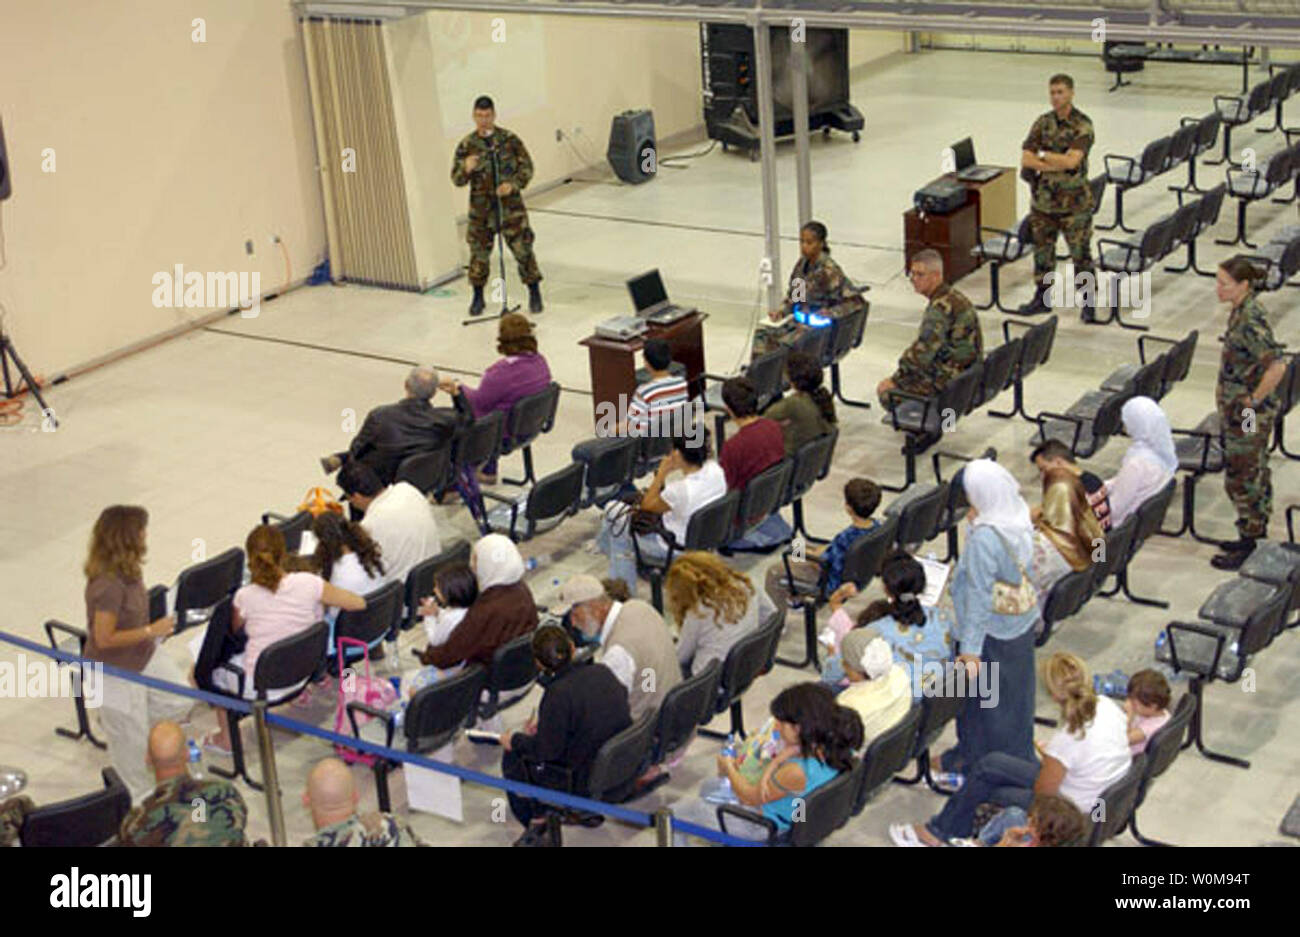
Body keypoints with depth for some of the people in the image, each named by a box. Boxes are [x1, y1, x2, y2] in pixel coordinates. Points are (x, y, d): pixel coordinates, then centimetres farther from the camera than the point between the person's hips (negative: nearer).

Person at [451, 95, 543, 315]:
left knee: (522, 248, -1)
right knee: (479, 252, 7)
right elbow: (456, 180, -2)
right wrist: (466, 169, -24)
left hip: (510, 204, -1)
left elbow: (526, 167, 0)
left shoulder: (509, 139, -2)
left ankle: (534, 293, 13)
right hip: (481, 208, 1)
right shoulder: (467, 145, -1)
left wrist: (513, 184, -18)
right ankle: (478, 297, 24)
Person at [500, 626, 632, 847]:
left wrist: (514, 740, 0)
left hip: (587, 783, -7)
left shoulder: (558, 694, -25)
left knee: (512, 756, 10)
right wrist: (543, 723, 18)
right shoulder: (602, 672, -4)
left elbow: (547, 749, -18)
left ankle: (536, 825, 16)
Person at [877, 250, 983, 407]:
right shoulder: (954, 297, 10)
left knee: (885, 389, -3)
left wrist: (896, 378, -12)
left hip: (949, 382, -10)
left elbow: (922, 352, -25)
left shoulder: (940, 307, -22)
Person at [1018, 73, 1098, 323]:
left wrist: (1043, 155, -11)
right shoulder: (1043, 123, 5)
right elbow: (1026, 159, -4)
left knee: (1081, 253, 0)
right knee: (1042, 250, 15)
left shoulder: (1082, 125, -10)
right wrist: (1057, 165, -15)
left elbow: (1072, 160, -23)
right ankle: (1042, 297, 29)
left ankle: (1089, 302, 10)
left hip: (1074, 202, -5)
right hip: (1043, 199, 5)